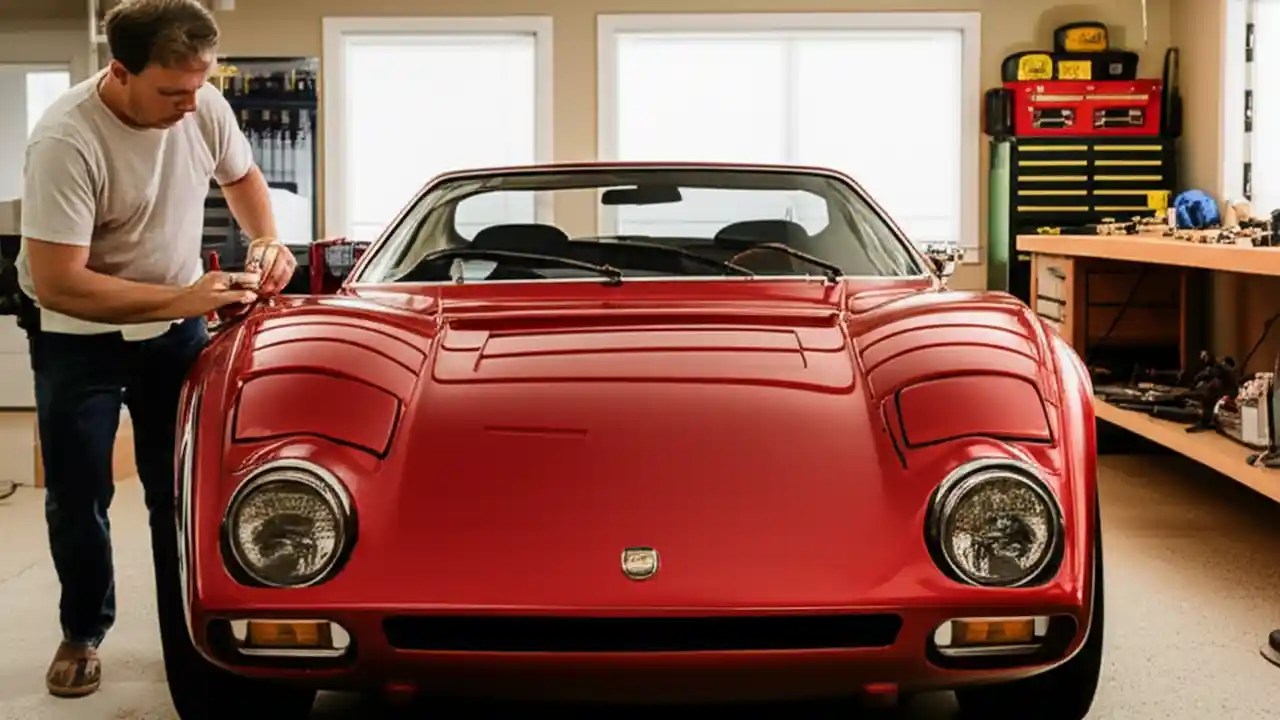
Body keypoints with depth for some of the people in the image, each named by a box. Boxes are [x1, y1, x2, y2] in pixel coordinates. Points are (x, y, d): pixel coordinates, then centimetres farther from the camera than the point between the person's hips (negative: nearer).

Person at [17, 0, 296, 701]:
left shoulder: (205, 106, -14)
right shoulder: (65, 141, -30)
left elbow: (242, 176, 9)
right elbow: (58, 283, -31)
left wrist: (265, 241, -10)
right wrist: (184, 298, -33)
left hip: (176, 326, 4)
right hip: (76, 335, -3)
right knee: (77, 499, 6)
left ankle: (191, 645, 15)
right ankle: (82, 633, 29)